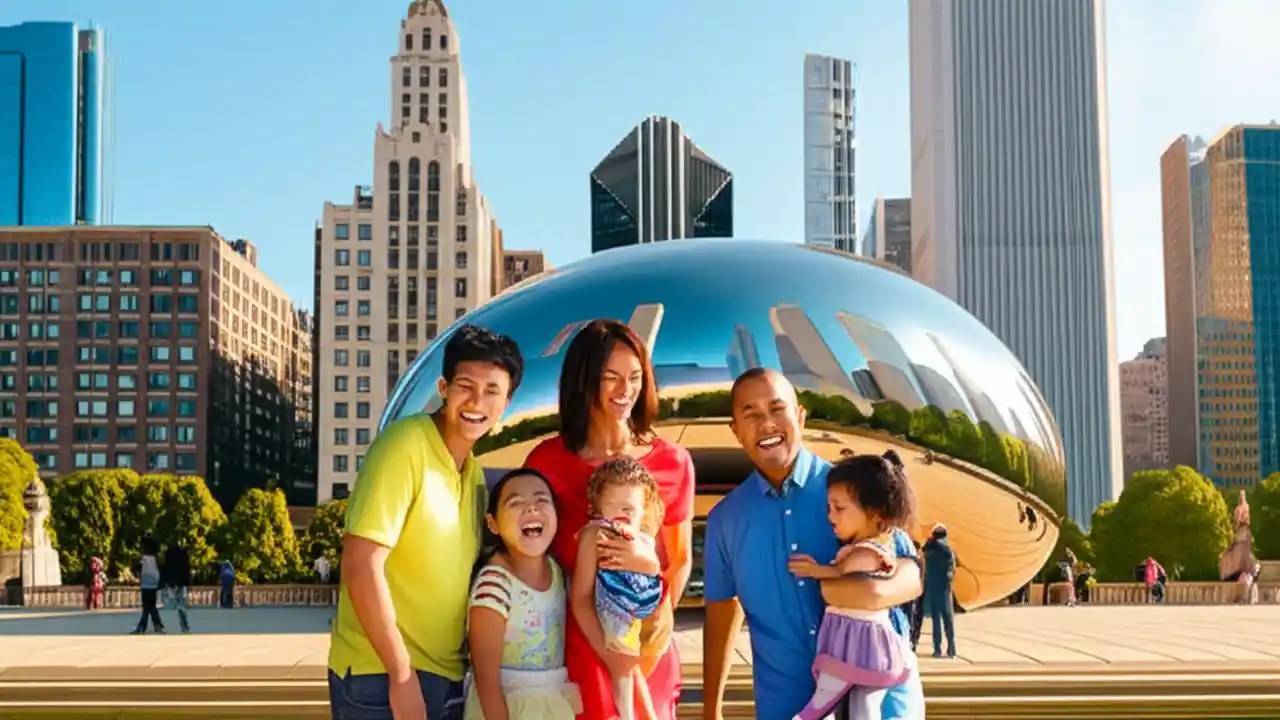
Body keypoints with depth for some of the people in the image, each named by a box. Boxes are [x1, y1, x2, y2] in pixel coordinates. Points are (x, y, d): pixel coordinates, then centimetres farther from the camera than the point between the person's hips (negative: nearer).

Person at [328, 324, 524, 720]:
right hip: (384, 675, -8)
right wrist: (402, 672, -19)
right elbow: (360, 564, -20)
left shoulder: (475, 472, 11)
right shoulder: (404, 446, -14)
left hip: (448, 677, 8)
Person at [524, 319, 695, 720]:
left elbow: (681, 561, 9)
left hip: (651, 656, 2)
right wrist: (608, 654, -9)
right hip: (577, 652, -1)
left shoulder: (673, 463, 2)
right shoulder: (548, 461, -3)